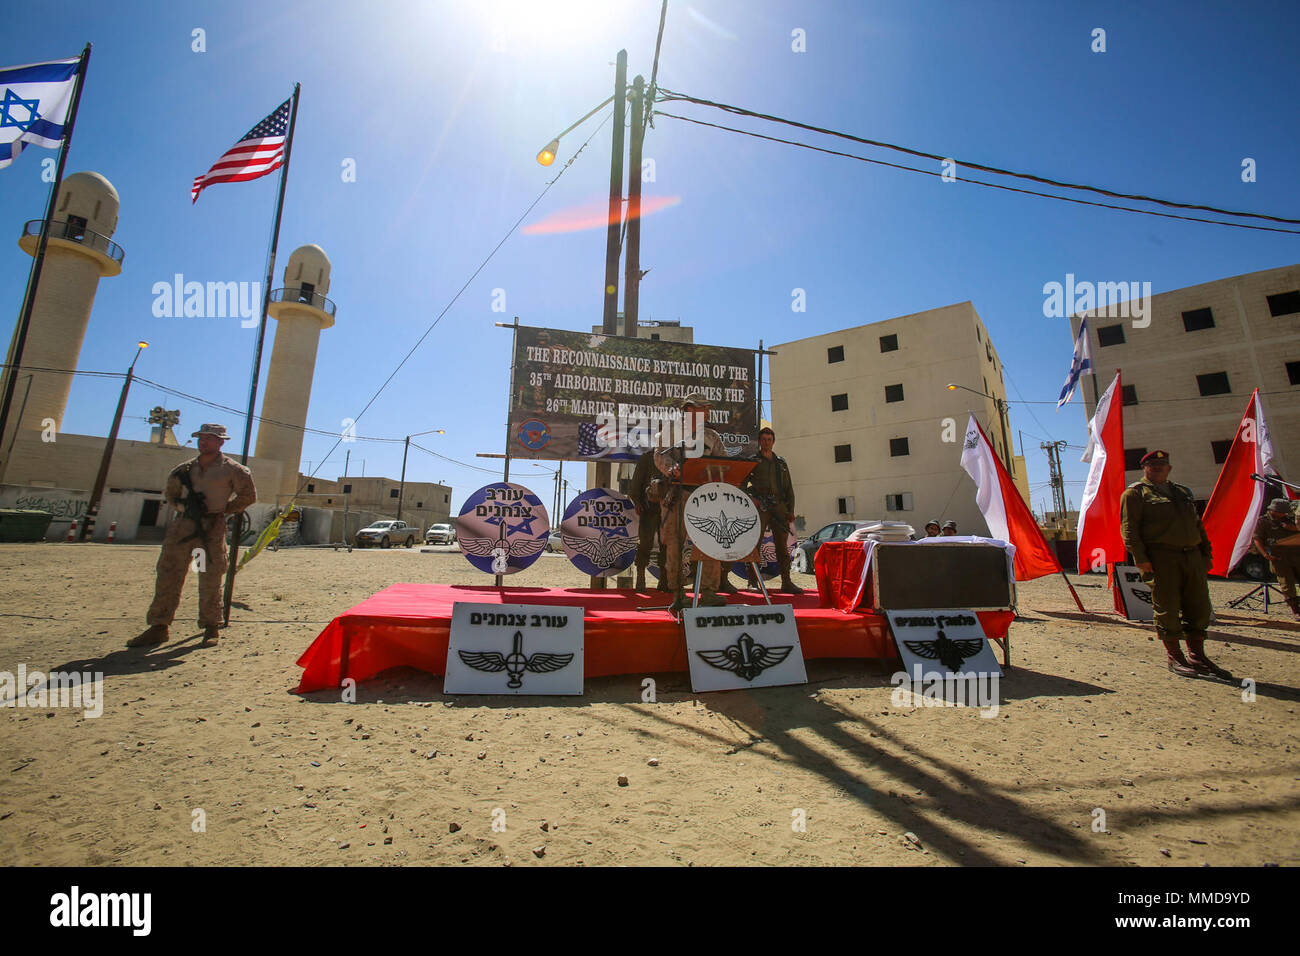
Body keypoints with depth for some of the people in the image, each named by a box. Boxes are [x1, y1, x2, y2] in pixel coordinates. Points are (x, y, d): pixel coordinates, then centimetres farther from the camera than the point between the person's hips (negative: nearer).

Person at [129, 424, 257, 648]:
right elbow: (171, 494, 28)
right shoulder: (184, 469, 14)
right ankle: (158, 627, 14)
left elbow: (248, 495, 7)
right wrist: (184, 506, 12)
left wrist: (224, 510, 1)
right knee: (168, 575, 5)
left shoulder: (231, 469, 1)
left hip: (213, 529, -4)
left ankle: (211, 628, 11)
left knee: (210, 580, 0)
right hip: (182, 526, 5)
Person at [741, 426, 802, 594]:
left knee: (782, 545, 2)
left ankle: (786, 582, 5)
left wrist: (791, 510, 10)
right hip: (759, 506, -3)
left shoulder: (781, 462, 21)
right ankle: (753, 581, -4)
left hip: (779, 506, 4)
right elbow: (741, 483, 5)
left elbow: (789, 488, 20)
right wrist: (749, 498, -13)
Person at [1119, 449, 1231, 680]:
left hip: (1192, 556, 7)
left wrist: (1206, 553, 14)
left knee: (1200, 609, 9)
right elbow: (1129, 528, -8)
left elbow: (1198, 525, 24)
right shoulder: (1135, 493, -1)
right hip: (1161, 559, -7)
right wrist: (1140, 558, -16)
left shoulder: (1183, 492, 21)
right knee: (1167, 609, -2)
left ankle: (1197, 656, 21)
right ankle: (1175, 659, 9)